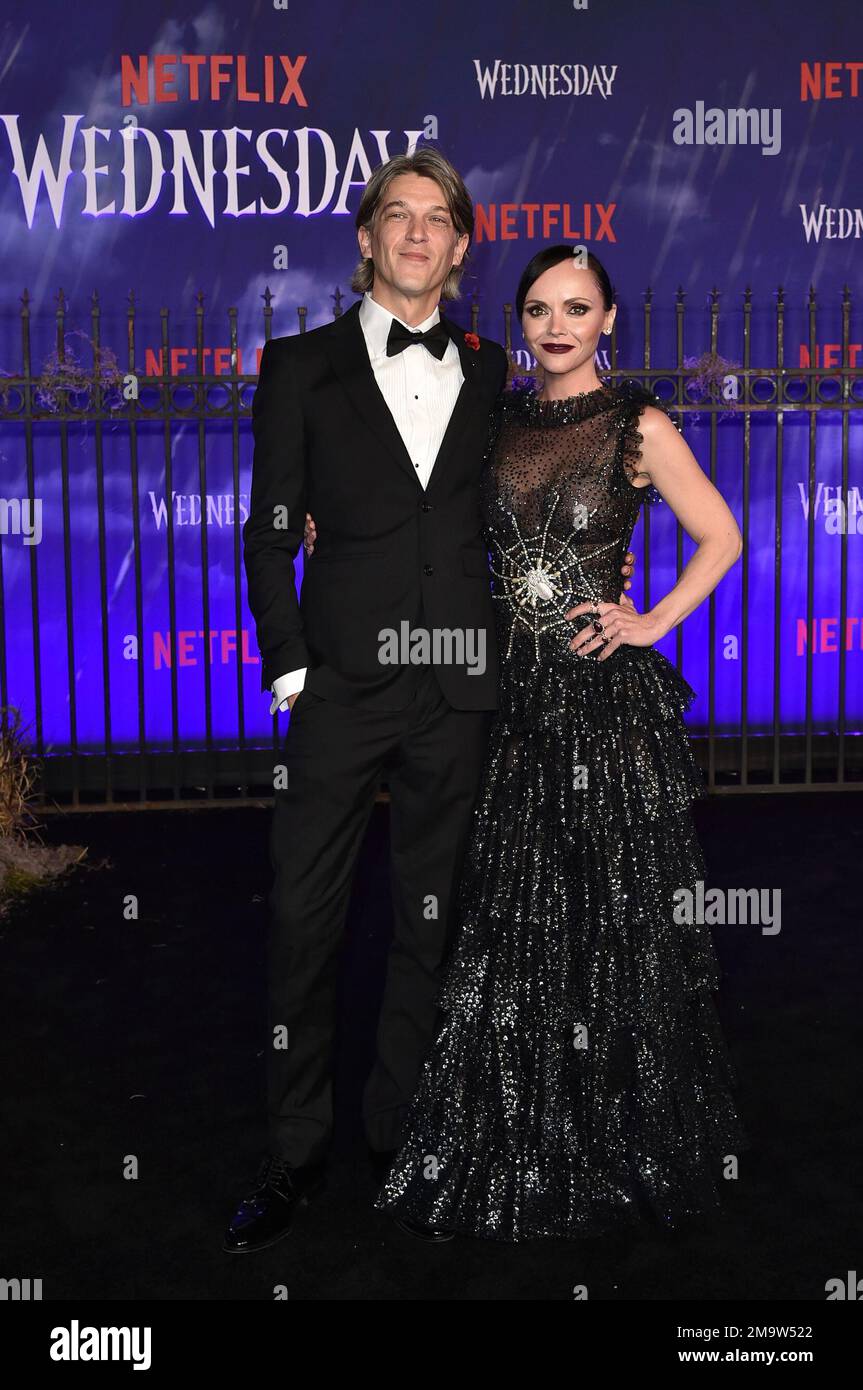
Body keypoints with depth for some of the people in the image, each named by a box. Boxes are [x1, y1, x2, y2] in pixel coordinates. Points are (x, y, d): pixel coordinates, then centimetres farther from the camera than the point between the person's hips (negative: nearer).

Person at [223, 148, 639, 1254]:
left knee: (430, 916, 10)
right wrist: (287, 667, -5)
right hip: (343, 680, -2)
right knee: (303, 913, -1)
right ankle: (294, 1152, 13)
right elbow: (271, 530, 2)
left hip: (458, 684, 3)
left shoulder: (488, 372, 12)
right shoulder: (302, 366, 4)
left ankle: (397, 1130, 26)